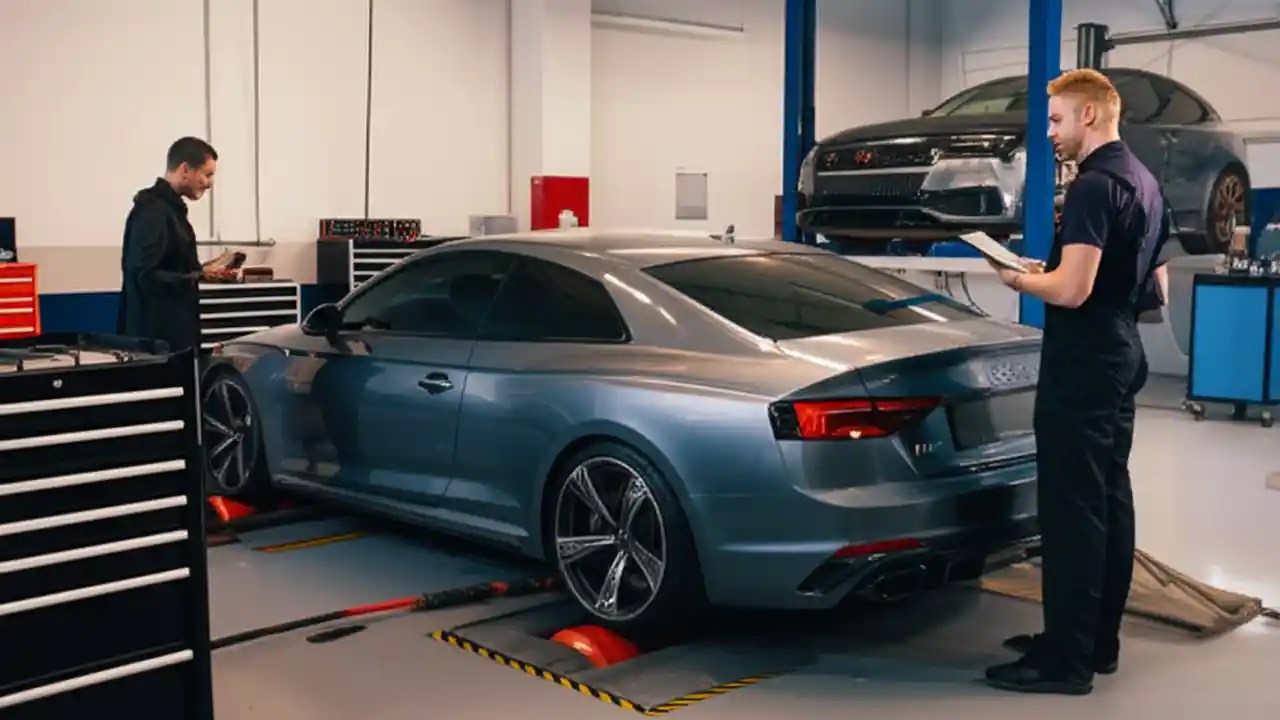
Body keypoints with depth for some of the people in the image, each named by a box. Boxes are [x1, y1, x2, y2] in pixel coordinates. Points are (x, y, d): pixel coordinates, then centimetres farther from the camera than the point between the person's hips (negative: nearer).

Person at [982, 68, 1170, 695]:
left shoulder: (1094, 185, -17)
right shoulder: (1144, 182, 15)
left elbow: (1070, 290, -25)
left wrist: (1018, 279, -6)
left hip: (1082, 367, -11)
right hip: (1120, 357, 11)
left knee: (1072, 509, -6)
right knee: (1109, 502, 13)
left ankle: (1066, 660, -1)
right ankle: (1097, 640, 23)